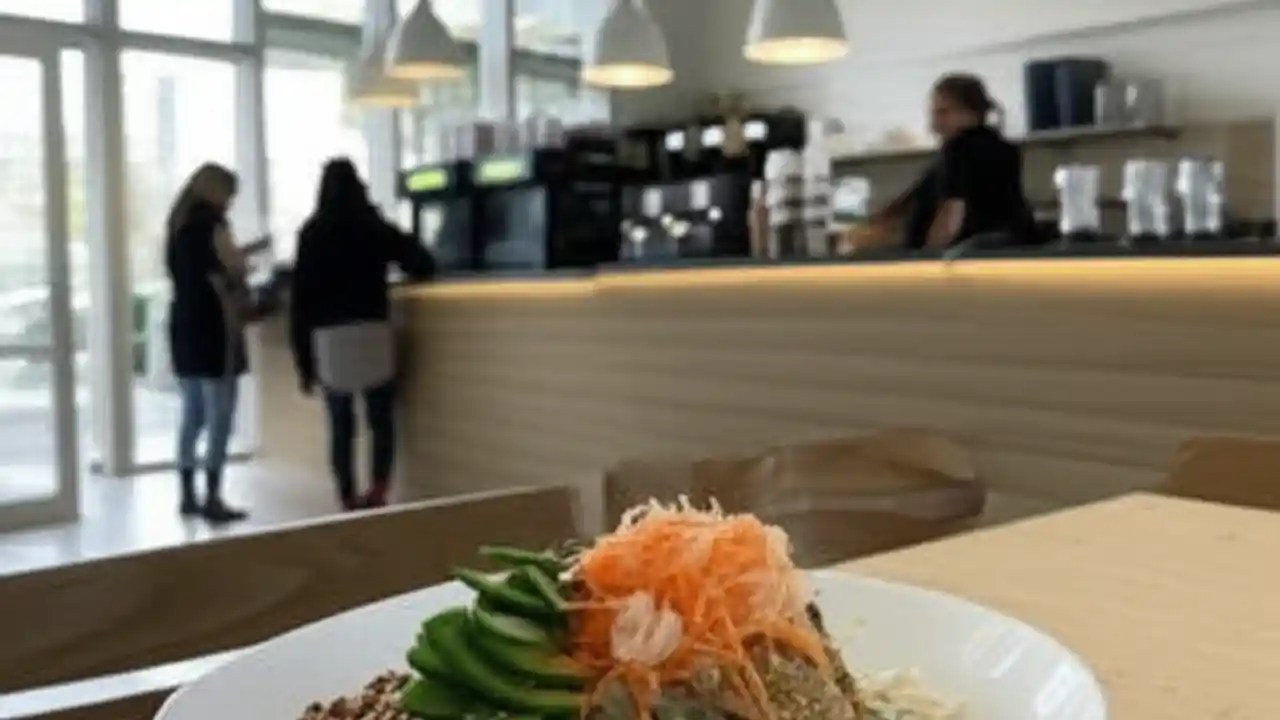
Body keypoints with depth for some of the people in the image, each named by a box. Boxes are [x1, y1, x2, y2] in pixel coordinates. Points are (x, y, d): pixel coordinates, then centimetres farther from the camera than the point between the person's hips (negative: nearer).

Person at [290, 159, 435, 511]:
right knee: (382, 420, 7)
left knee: (341, 428, 8)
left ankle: (349, 502, 9)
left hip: (327, 338, 1)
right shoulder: (376, 228, 5)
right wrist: (403, 244, 30)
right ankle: (378, 491, -9)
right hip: (371, 333, -1)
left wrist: (303, 359, 7)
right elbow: (423, 265, 6)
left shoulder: (312, 234, 7)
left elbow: (300, 298, 3)